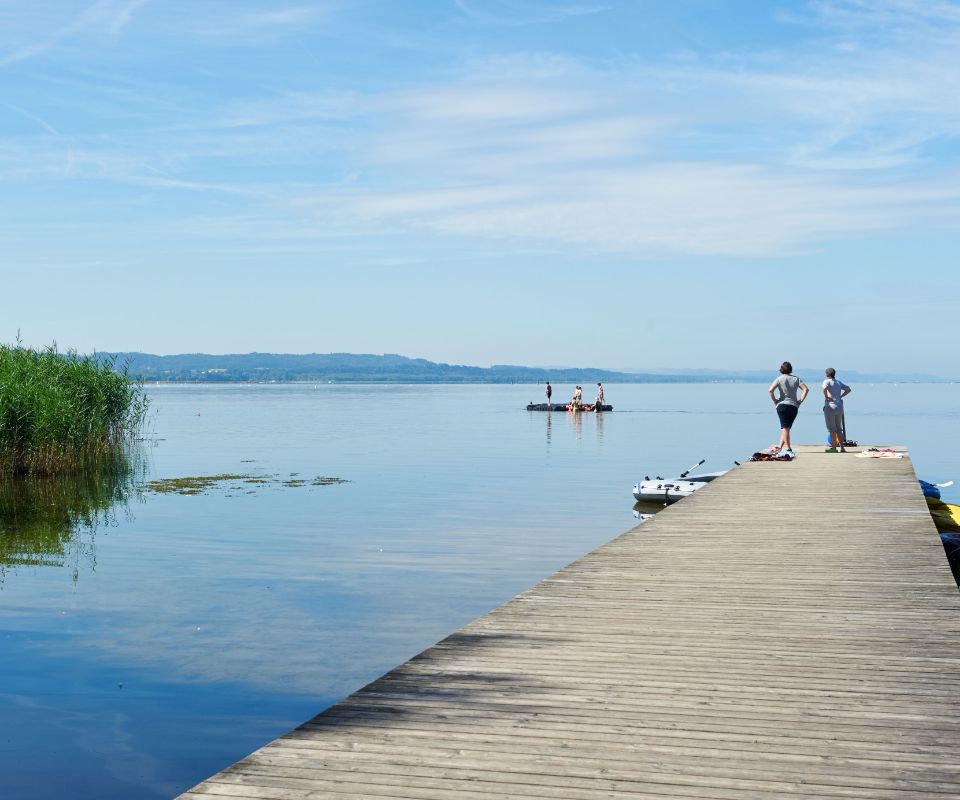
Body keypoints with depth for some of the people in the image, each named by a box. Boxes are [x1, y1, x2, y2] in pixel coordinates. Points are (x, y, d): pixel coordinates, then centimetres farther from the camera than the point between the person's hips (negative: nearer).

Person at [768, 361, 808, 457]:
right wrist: (800, 401, 2)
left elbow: (771, 390, -14)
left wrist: (775, 401, -3)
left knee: (785, 427, -8)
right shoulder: (796, 379, 8)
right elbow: (806, 389, -2)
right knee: (786, 427, 15)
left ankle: (788, 449, -18)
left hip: (782, 405, -3)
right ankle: (780, 446, 16)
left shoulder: (779, 378, 0)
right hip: (794, 406, 3)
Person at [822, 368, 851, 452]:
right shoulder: (839, 382, 14)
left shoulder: (827, 381, -7)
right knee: (838, 428, 14)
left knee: (831, 428, -1)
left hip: (830, 407, -6)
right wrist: (840, 396, 18)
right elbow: (848, 389, 24)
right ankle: (841, 447, 12)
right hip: (839, 407, 6)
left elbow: (824, 388, -29)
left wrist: (826, 397, -15)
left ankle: (833, 447, -1)